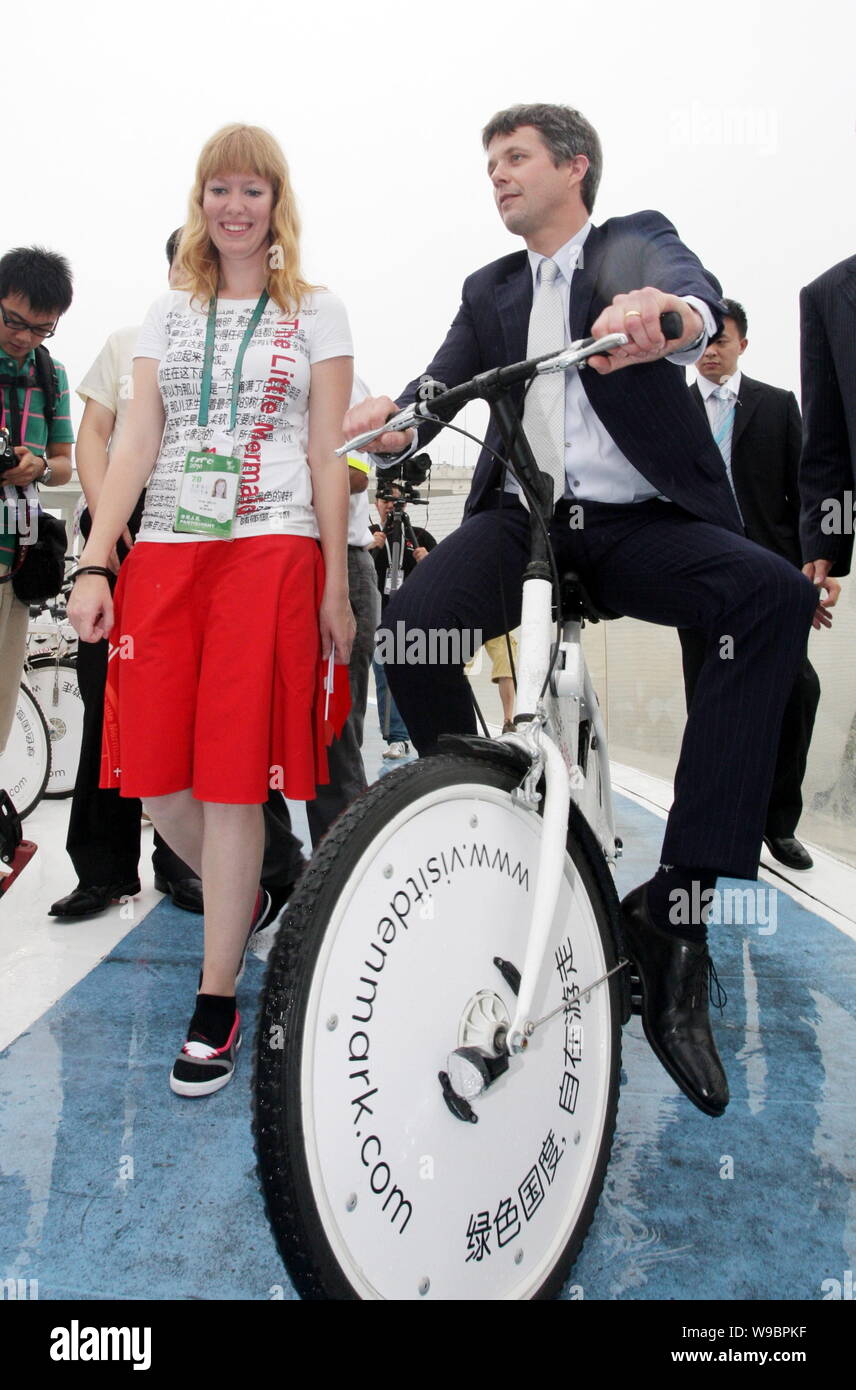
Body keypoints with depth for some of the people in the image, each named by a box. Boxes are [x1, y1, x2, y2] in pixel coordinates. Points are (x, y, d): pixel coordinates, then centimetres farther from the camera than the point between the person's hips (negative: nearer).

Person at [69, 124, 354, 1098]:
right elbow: (136, 444, 9)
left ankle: (215, 1005, 5)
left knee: (233, 779, -7)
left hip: (271, 552, -3)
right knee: (154, 776, -1)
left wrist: (335, 587, -1)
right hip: (162, 552, 4)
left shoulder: (315, 313, 11)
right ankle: (240, 899, 30)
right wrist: (94, 565, -2)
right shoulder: (169, 313, 17)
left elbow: (327, 458, 5)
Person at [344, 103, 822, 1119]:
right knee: (410, 627, -28)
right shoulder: (490, 291, 24)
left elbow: (686, 285, -14)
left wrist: (670, 312, -40)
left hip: (641, 522, -2)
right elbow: (443, 384, 11)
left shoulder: (637, 242, 10)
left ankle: (675, 901, -30)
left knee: (776, 597, -31)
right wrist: (392, 417, -14)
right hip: (526, 518, 2)